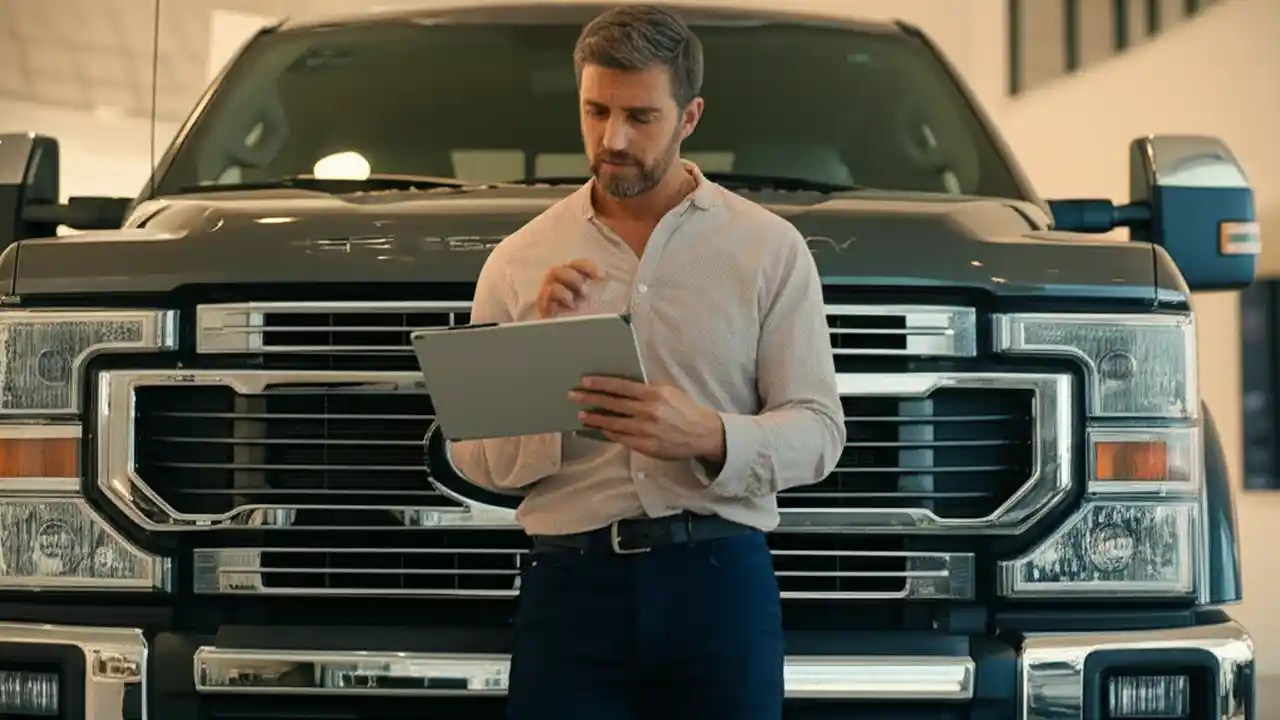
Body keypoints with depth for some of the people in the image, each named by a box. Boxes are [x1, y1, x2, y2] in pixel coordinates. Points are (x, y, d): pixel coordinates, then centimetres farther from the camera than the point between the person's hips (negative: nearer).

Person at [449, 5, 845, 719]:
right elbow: (475, 458, 3)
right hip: (570, 580, 1)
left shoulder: (770, 248, 4)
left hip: (719, 580, 0)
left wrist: (706, 436, -20)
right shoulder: (519, 262, 8)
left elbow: (818, 431, -2)